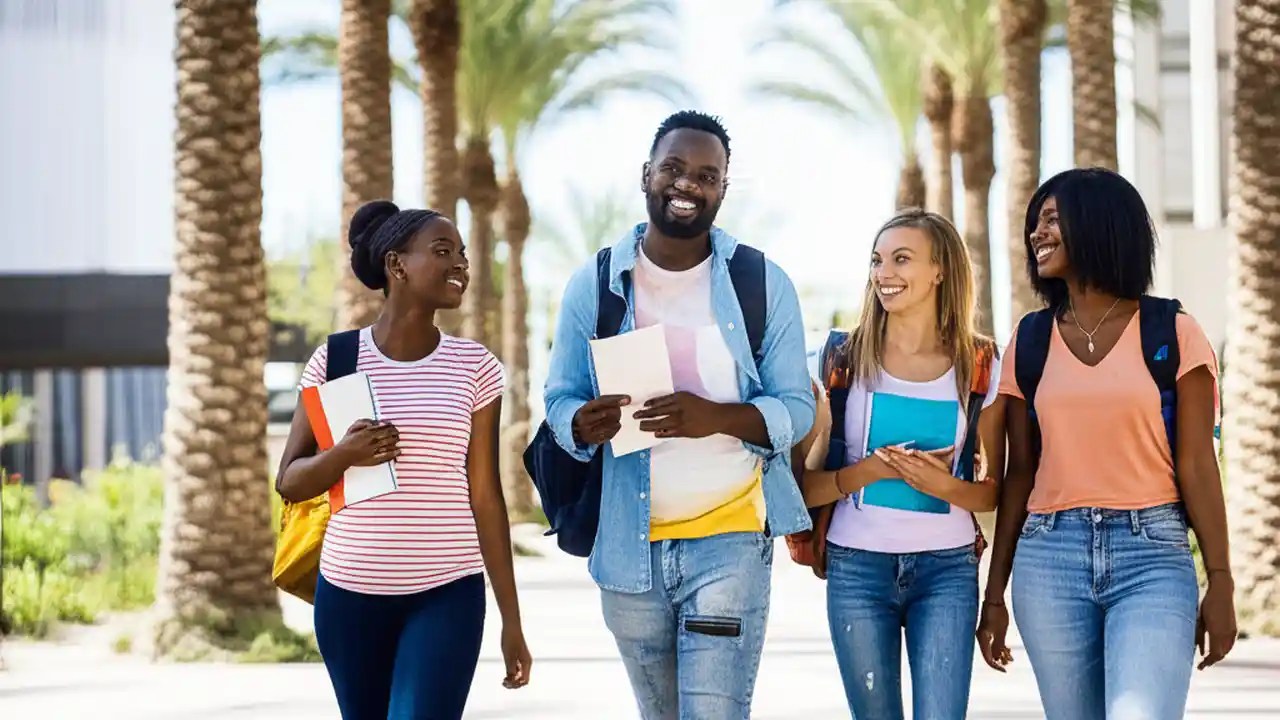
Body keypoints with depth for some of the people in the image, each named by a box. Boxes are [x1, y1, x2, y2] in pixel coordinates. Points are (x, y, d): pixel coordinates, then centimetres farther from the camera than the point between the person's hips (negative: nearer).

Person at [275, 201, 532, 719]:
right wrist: (344, 456, -19)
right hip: (350, 593, 1)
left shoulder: (474, 368, 1)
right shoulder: (336, 359, 0)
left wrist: (511, 619, 4)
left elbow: (485, 496, 4)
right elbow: (289, 483, 3)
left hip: (446, 595, -1)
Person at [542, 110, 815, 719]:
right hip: (628, 546, 3)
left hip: (730, 541, -3)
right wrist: (586, 422, -20)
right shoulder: (593, 285, 3)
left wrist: (717, 417, -23)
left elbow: (796, 410, -3)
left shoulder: (764, 284, -1)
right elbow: (559, 401, 5)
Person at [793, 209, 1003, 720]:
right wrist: (867, 471, -18)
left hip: (947, 566, 0)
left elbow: (997, 489, 7)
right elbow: (805, 484, -1)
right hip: (858, 564, 0)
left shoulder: (979, 366, 1)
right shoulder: (847, 360, 0)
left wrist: (944, 486, -13)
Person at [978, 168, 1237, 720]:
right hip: (1049, 556, 3)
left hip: (1151, 553, -3)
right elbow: (1020, 472, 12)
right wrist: (995, 591, 11)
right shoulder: (1030, 340, 10)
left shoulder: (1171, 332, 2)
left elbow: (1197, 465, 0)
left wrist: (1220, 581, -5)